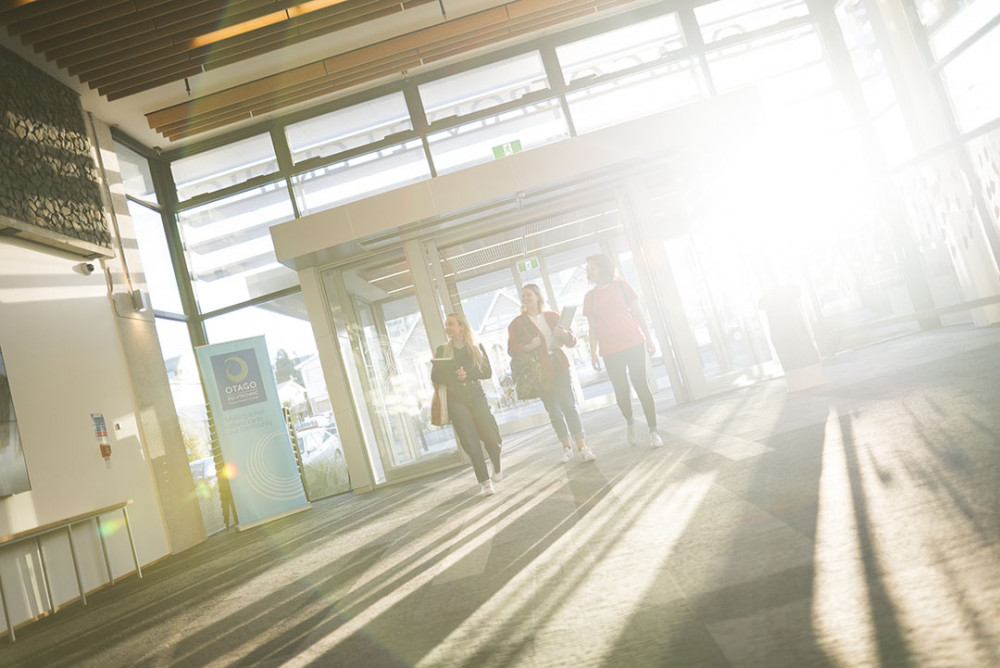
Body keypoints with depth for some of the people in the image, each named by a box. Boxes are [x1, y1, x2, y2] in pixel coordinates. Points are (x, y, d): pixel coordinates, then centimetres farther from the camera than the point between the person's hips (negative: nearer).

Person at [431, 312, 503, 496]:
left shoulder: (477, 347, 8)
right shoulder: (442, 350, 9)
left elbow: (488, 371, -1)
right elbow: (435, 377, 2)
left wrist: (468, 374, -18)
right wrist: (454, 376, -17)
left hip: (476, 395, 0)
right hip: (455, 399, 0)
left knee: (489, 435, -7)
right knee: (470, 441, -9)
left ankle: (497, 468, 21)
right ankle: (485, 481, -5)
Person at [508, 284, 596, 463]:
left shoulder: (552, 316, 11)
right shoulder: (517, 323, 7)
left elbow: (572, 342, 11)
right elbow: (512, 349, -1)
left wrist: (564, 334, -11)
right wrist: (528, 347, -19)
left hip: (559, 366, 0)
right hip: (539, 371, 0)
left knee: (569, 405, -10)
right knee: (553, 411, 5)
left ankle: (582, 446, -10)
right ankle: (566, 447, 16)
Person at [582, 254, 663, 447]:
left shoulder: (621, 286, 5)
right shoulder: (590, 296, 10)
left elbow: (637, 313, 7)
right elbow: (593, 327, 10)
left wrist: (648, 337, 3)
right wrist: (593, 353, 4)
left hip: (633, 343, -2)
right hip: (610, 351, 2)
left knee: (641, 386, -6)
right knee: (621, 390, 0)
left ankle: (653, 431, 0)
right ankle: (630, 423, 26)